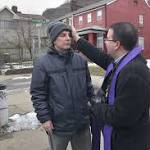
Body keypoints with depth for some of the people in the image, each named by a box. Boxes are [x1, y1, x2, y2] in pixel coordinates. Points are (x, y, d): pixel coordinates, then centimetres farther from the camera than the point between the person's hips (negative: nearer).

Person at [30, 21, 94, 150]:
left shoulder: (81, 60, 5)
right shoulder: (42, 63, -8)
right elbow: (38, 94, -8)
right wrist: (44, 118, -11)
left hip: (82, 122, 4)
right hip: (58, 125, -3)